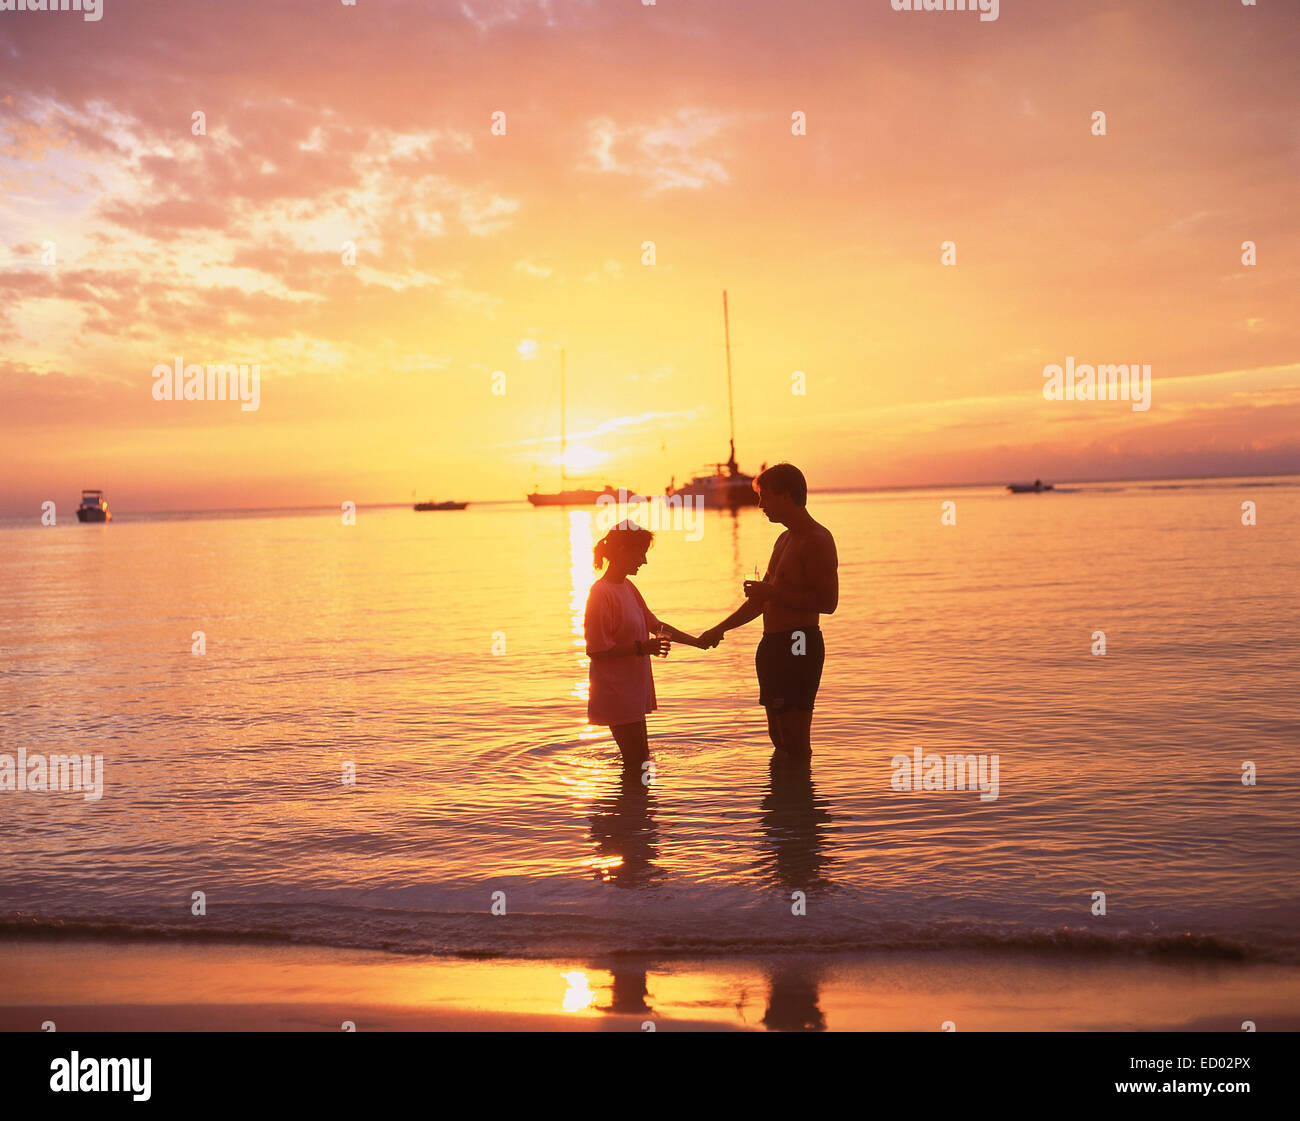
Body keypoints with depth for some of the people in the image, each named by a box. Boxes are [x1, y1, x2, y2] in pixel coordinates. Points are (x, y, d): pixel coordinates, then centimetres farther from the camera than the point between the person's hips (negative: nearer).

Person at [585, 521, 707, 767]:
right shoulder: (601, 593, -17)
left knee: (640, 757, 14)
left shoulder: (628, 587, 11)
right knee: (636, 760, -7)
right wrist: (641, 648, -22)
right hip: (616, 693, -9)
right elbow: (597, 649, -20)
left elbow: (654, 624, 19)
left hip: (634, 689, 9)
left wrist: (697, 642, 16)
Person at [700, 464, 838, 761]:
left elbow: (827, 602, -21)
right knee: (780, 739, 16)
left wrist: (775, 594, -18)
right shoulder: (785, 540, 18)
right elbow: (762, 599, 26)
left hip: (799, 646, -10)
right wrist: (721, 628, 24)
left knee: (795, 743, -8)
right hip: (774, 645, 10)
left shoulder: (817, 540, -13)